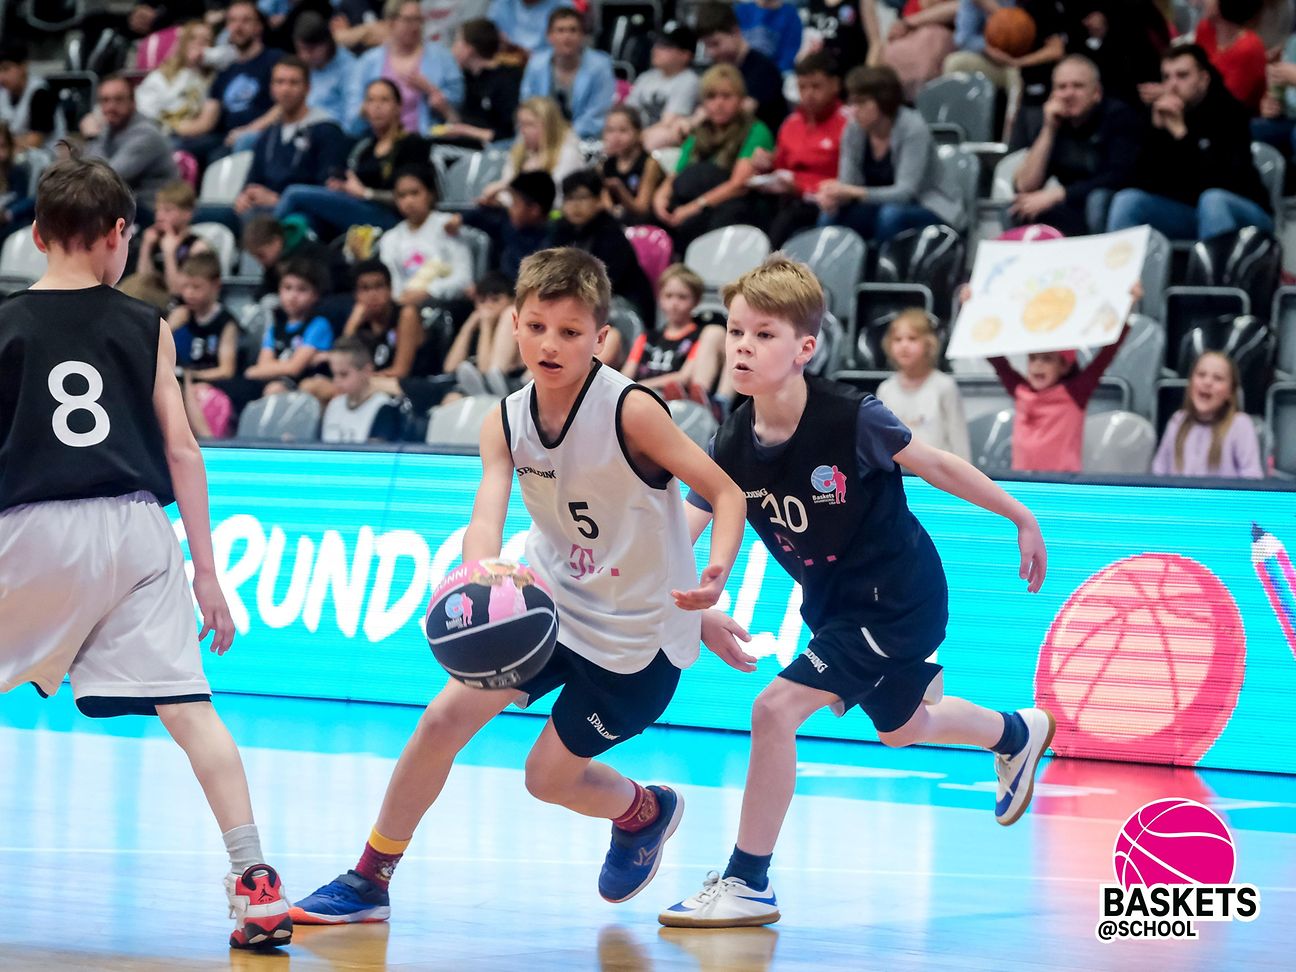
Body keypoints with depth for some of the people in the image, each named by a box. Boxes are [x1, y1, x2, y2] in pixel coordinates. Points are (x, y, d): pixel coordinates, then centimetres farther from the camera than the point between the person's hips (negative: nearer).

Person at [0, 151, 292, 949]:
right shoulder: (148, 329, 8)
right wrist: (207, 571, 9)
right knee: (189, 707, -2)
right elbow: (182, 451, 6)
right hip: (134, 527, 1)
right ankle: (254, 877, -10)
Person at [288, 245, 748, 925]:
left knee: (548, 775, 3)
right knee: (444, 719, -6)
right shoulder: (505, 423, -8)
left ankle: (643, 812, 37)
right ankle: (369, 881, 8)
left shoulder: (630, 411, -23)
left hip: (638, 629, -5)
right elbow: (488, 516, -23)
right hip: (552, 600, 5)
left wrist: (716, 574, -38)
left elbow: (727, 492, -19)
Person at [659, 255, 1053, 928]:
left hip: (899, 600, -7)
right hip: (834, 605, 7)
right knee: (902, 729, 29)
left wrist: (1021, 519, -2)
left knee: (776, 711, -19)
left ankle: (748, 884, -6)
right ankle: (1019, 733, 60)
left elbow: (938, 467, -12)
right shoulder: (734, 445, -13)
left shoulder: (851, 420, -27)